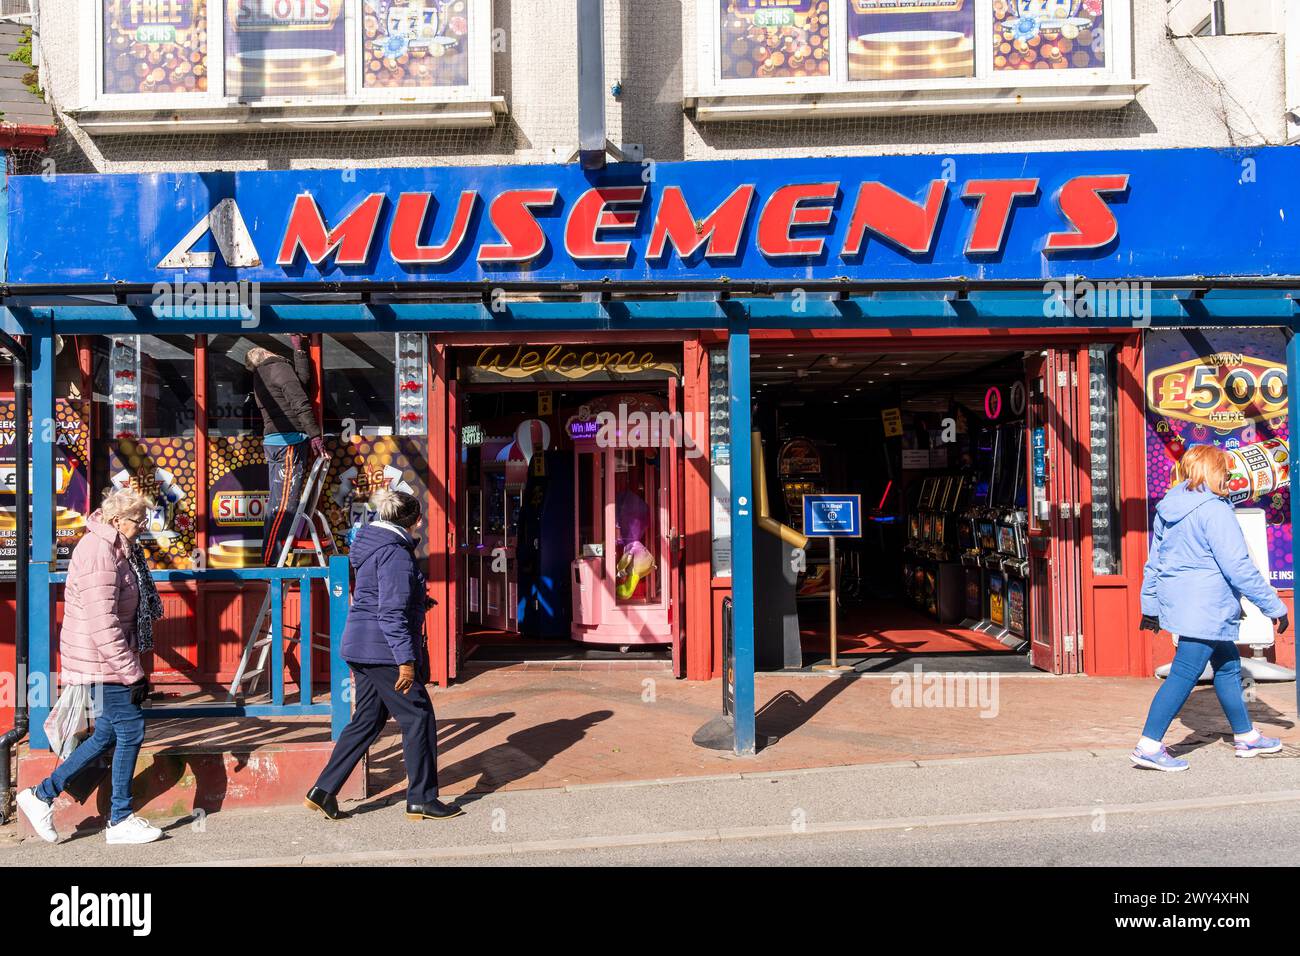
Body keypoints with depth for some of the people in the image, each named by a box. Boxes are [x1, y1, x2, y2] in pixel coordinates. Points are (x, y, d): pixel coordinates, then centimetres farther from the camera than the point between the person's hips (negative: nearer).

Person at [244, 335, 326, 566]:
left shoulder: (261, 376, 22)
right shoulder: (280, 368, -5)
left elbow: (303, 380, 14)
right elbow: (300, 403, -14)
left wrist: (299, 349, 15)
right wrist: (314, 435, -16)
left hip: (274, 441, 10)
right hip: (289, 441, -10)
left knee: (277, 502, 13)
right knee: (285, 503, -11)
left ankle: (269, 559, 18)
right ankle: (271, 561, -11)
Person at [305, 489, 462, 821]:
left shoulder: (370, 545, 14)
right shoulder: (395, 553, -17)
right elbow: (392, 613, -23)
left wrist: (417, 602, 26)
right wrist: (406, 660, -23)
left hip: (362, 647, 10)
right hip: (384, 649, -10)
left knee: (367, 719, 15)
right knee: (418, 717, 0)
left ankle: (324, 790, 16)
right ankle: (422, 800, 7)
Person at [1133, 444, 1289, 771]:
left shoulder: (1168, 508, 10)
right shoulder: (1214, 510, -16)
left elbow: (1154, 562, 16)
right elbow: (1238, 567, -17)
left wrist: (1151, 606, 23)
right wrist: (1274, 606, -8)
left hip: (1179, 600, 9)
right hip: (1206, 607, -9)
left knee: (1228, 666, 21)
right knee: (1184, 674, -7)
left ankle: (1245, 736, 34)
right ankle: (1149, 746, -8)